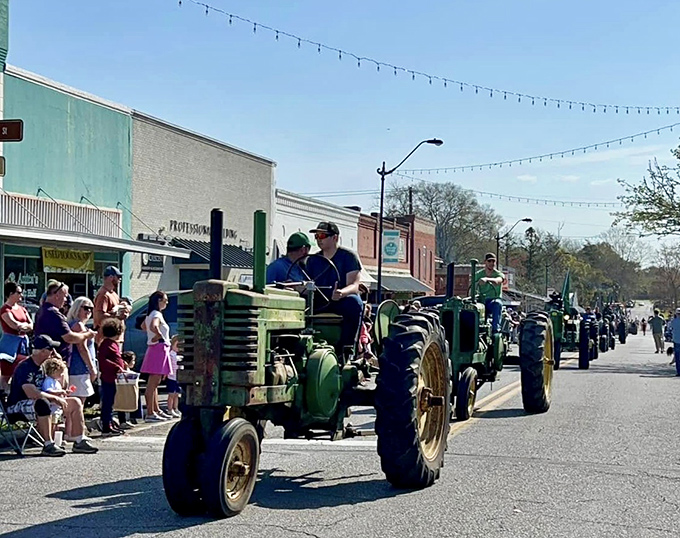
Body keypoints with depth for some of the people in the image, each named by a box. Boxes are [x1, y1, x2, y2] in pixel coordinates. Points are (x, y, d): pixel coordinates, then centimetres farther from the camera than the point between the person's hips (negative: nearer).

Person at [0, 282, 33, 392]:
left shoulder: (22, 309, 14)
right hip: (10, 344, -7)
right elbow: (15, 325, -19)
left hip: (23, 343, 7)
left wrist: (21, 326, -12)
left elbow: (31, 326, 7)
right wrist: (25, 324, -1)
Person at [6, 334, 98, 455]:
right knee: (43, 403, -42)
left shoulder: (44, 365, 9)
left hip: (41, 402, 9)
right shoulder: (25, 368, -19)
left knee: (75, 403, -1)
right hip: (17, 407, -9)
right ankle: (48, 445, -37)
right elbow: (31, 393, -32)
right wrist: (55, 398, -24)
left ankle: (79, 442, -2)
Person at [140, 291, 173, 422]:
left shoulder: (151, 314, 14)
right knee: (152, 384, -9)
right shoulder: (157, 315, -15)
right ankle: (150, 413, -8)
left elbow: (143, 326, 32)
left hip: (155, 349, 10)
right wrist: (160, 336, -20)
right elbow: (153, 327, -37)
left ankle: (156, 410, 26)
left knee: (155, 383, 17)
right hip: (159, 348, -10)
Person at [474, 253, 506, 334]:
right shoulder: (478, 274, 10)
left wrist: (486, 279, -46)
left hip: (493, 301, -2)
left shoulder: (499, 274, 0)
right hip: (481, 301, 2)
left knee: (497, 303, -38)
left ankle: (495, 329, -41)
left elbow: (497, 281, -26)